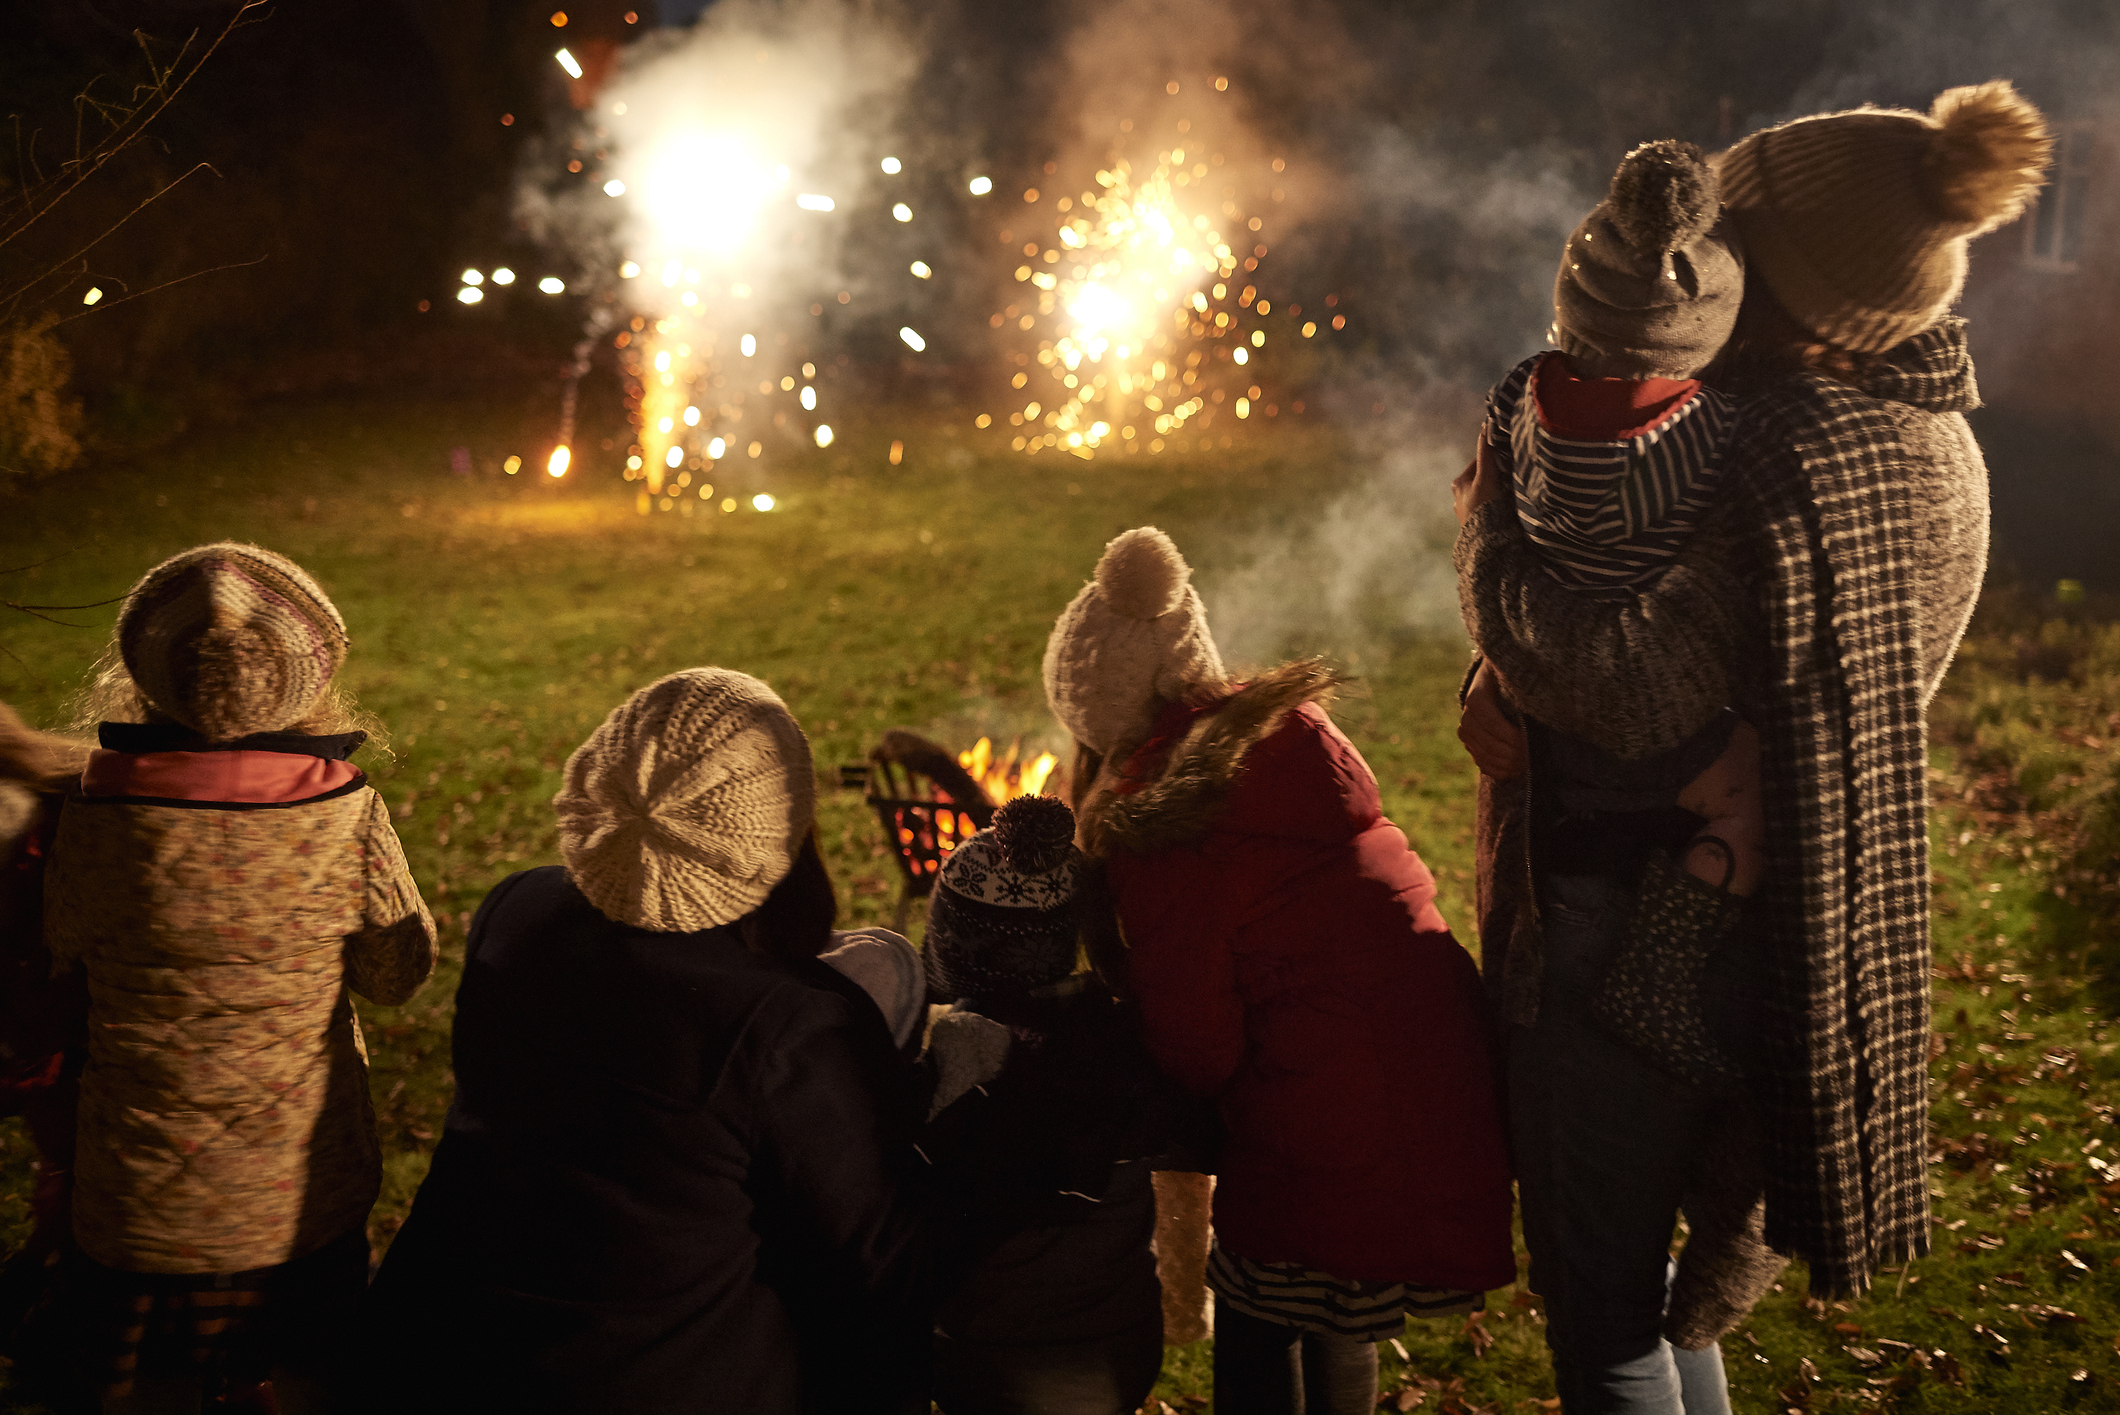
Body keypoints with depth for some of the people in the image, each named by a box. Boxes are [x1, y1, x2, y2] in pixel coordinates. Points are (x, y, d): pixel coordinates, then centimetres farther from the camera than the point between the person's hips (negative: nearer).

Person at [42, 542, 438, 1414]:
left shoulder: (96, 815, -19)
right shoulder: (345, 814, -20)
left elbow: (60, 961, -1)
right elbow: (398, 975, -6)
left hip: (141, 1203, 0)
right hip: (305, 1194, 0)